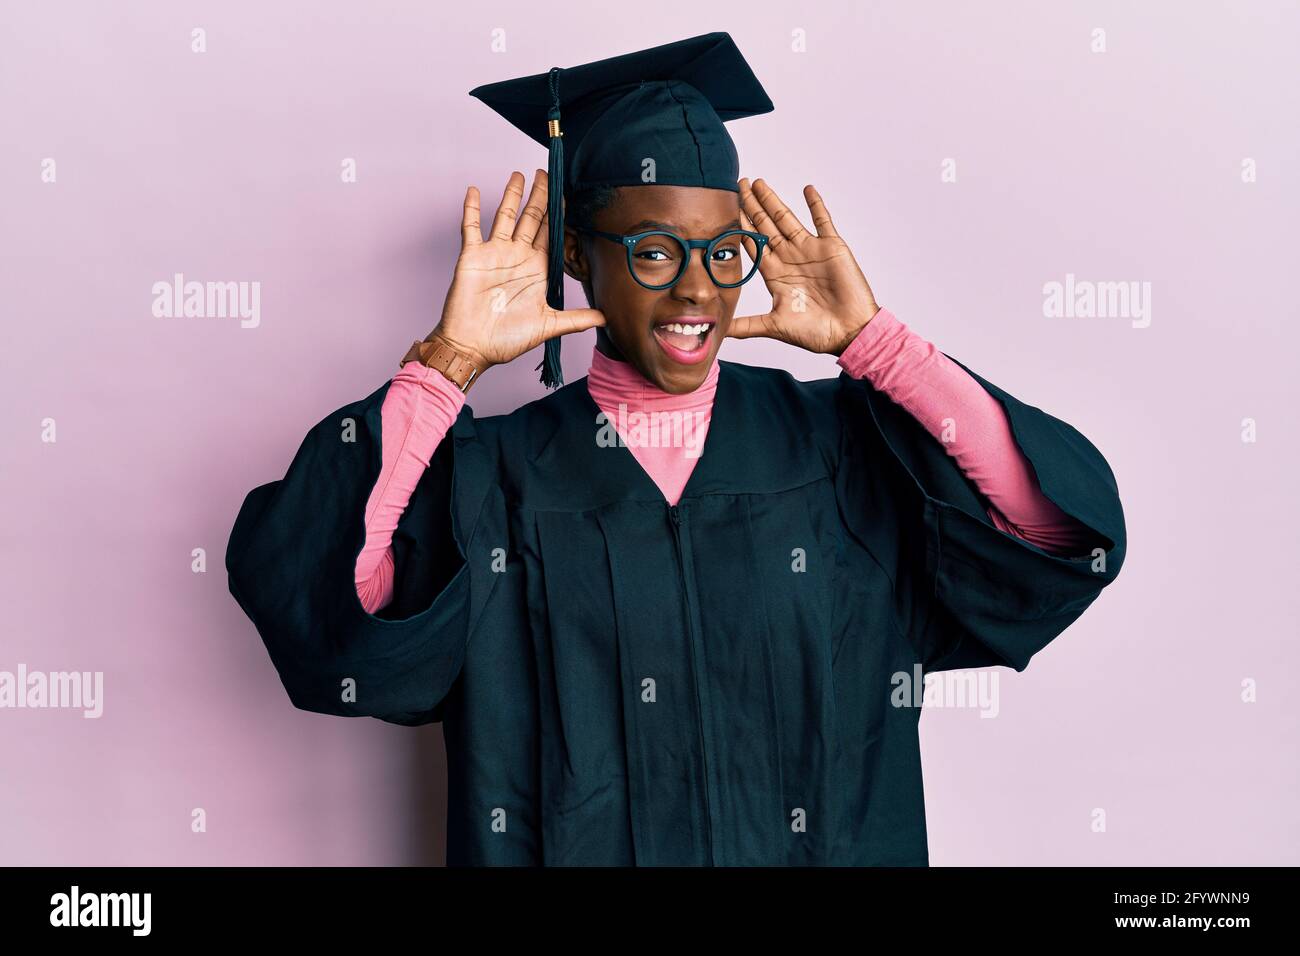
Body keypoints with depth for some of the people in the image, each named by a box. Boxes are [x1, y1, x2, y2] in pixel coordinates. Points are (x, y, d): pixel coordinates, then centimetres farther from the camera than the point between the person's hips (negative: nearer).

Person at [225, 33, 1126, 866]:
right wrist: (451, 360, -23)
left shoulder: (842, 442, -5)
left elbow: (1067, 532, -15)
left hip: (824, 845, 2)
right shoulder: (488, 473, -9)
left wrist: (872, 342, -17)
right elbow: (302, 584, -23)